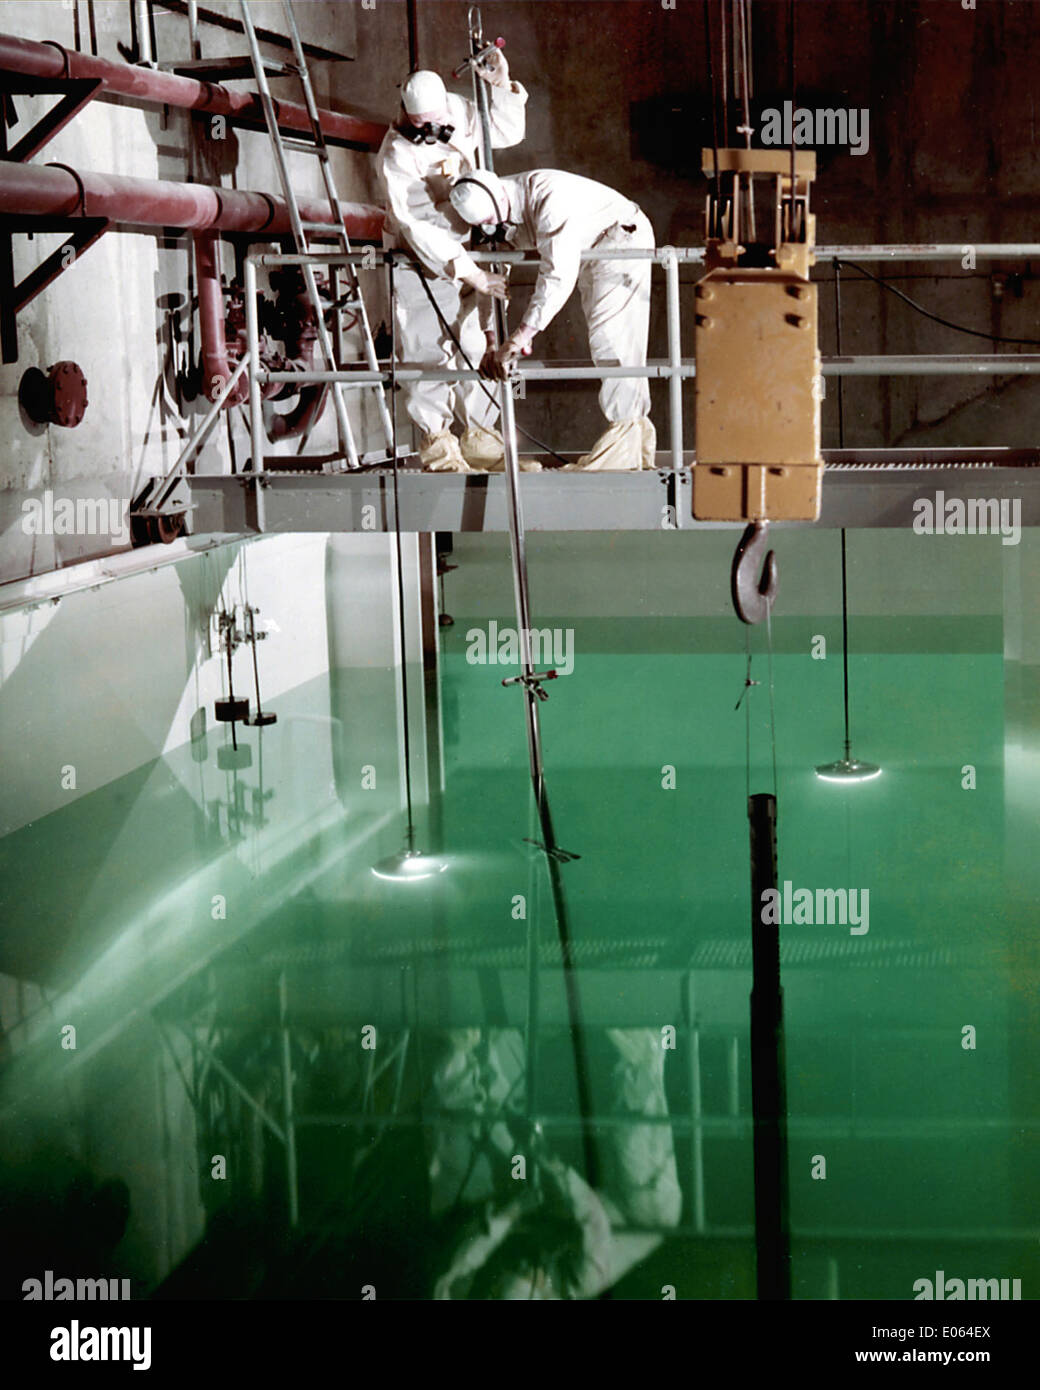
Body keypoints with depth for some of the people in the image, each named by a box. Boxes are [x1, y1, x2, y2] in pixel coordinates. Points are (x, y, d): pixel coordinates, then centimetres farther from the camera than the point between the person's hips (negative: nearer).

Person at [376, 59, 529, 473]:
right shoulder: (395, 155, -21)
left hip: (462, 251, 5)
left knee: (474, 343, 3)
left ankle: (479, 439, 11)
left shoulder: (459, 112, -3)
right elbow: (415, 228, -25)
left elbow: (508, 133, 14)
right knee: (427, 349, -8)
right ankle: (436, 443, -1)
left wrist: (502, 86, -4)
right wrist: (469, 271, -29)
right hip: (417, 259, -5)